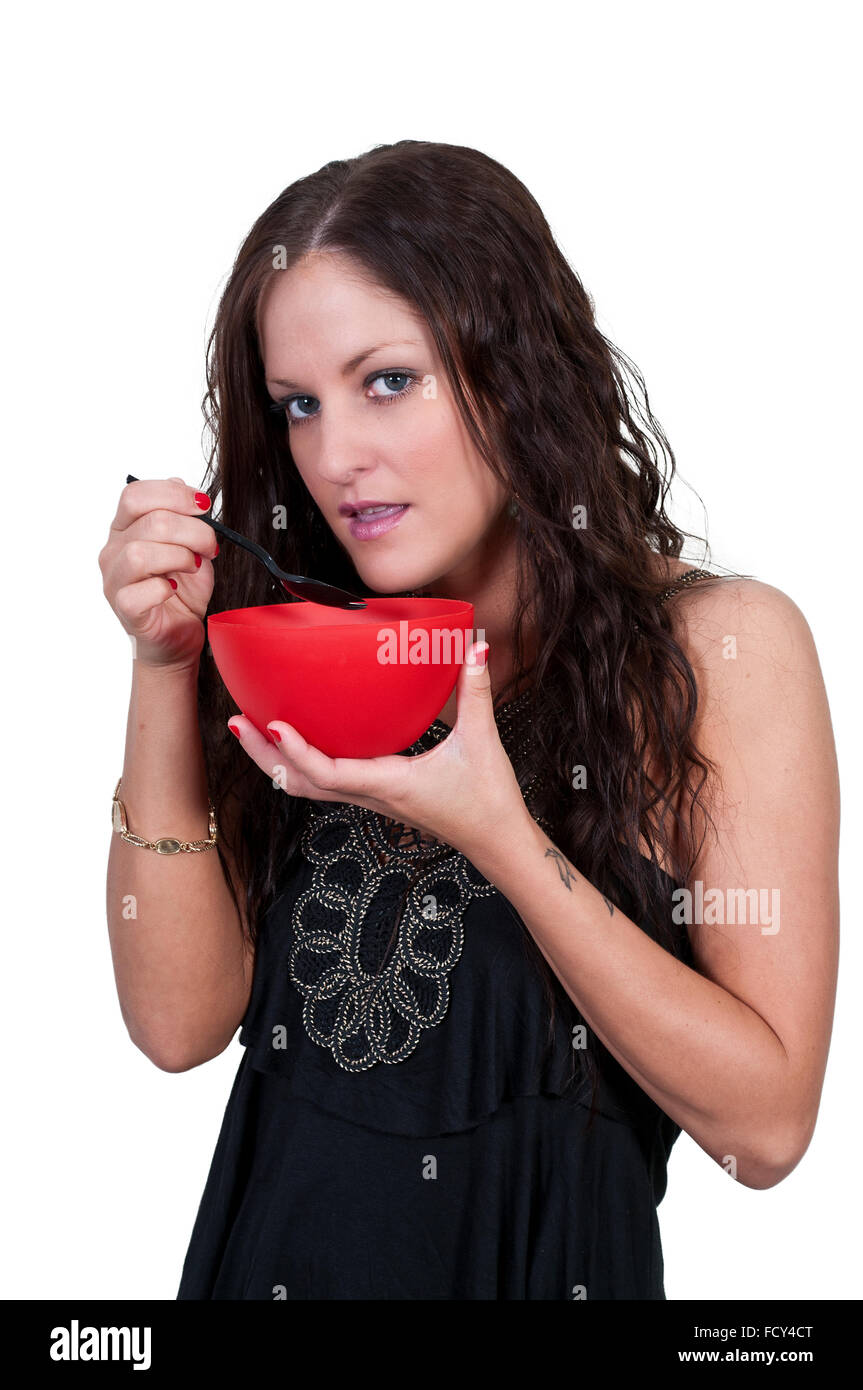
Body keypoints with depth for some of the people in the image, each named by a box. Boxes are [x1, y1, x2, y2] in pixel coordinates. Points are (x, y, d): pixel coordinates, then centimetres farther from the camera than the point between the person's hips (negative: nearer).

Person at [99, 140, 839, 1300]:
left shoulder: (723, 644, -13)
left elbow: (766, 1123, -16)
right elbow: (181, 1020, -9)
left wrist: (498, 839, -26)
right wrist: (167, 662, -16)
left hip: (547, 1258, -3)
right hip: (272, 1250, 3)